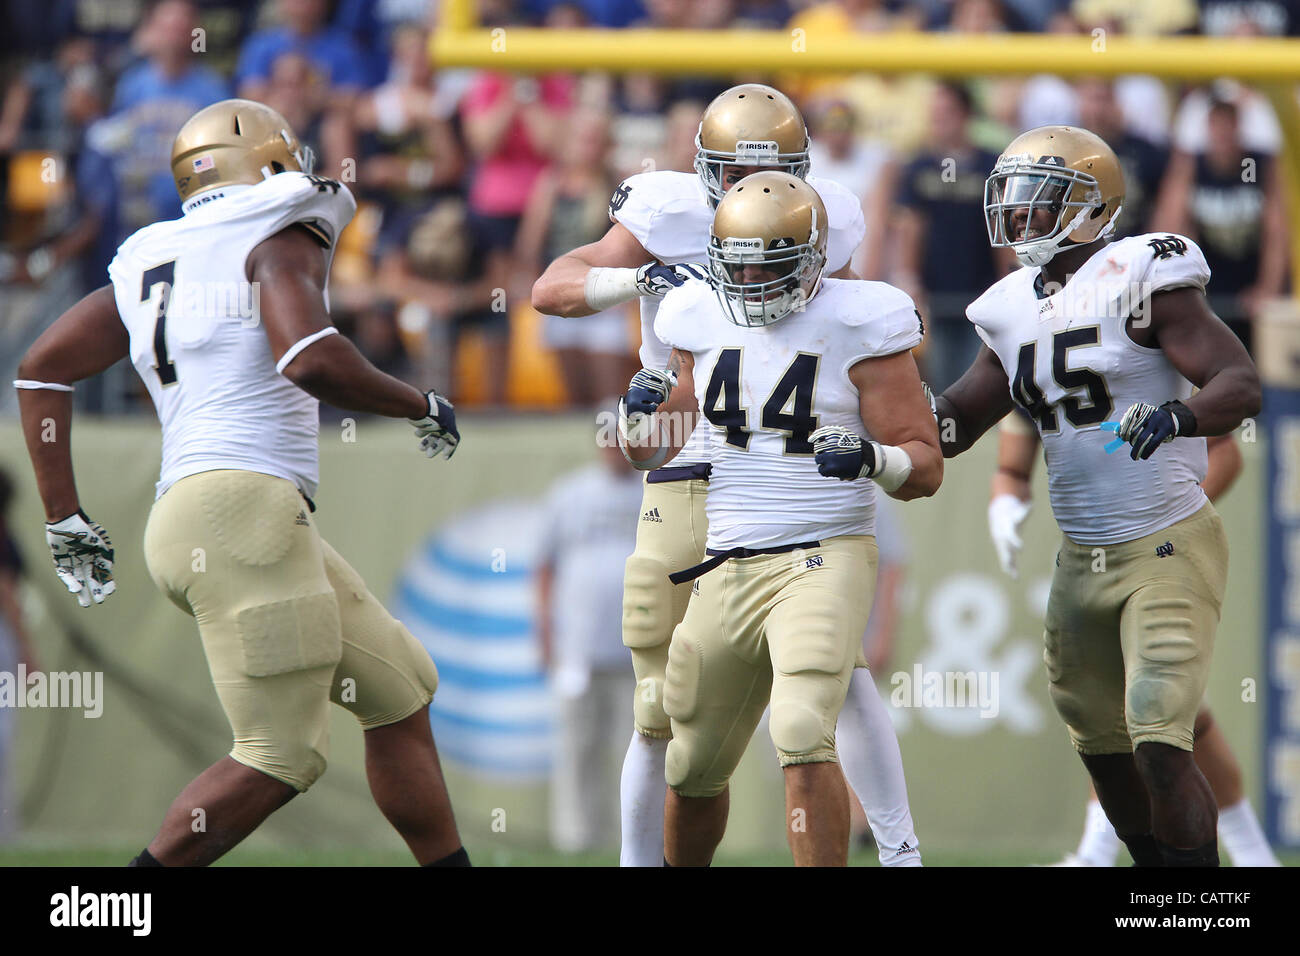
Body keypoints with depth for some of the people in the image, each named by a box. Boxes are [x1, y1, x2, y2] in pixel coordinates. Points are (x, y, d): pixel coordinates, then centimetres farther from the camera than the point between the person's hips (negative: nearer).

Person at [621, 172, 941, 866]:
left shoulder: (856, 327, -7)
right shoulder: (703, 321, 8)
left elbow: (925, 465, -6)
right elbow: (651, 451, 18)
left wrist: (873, 458, -28)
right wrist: (643, 411, -5)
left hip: (822, 561, -5)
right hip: (726, 569, 6)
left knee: (802, 738, -26)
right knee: (694, 768, 15)